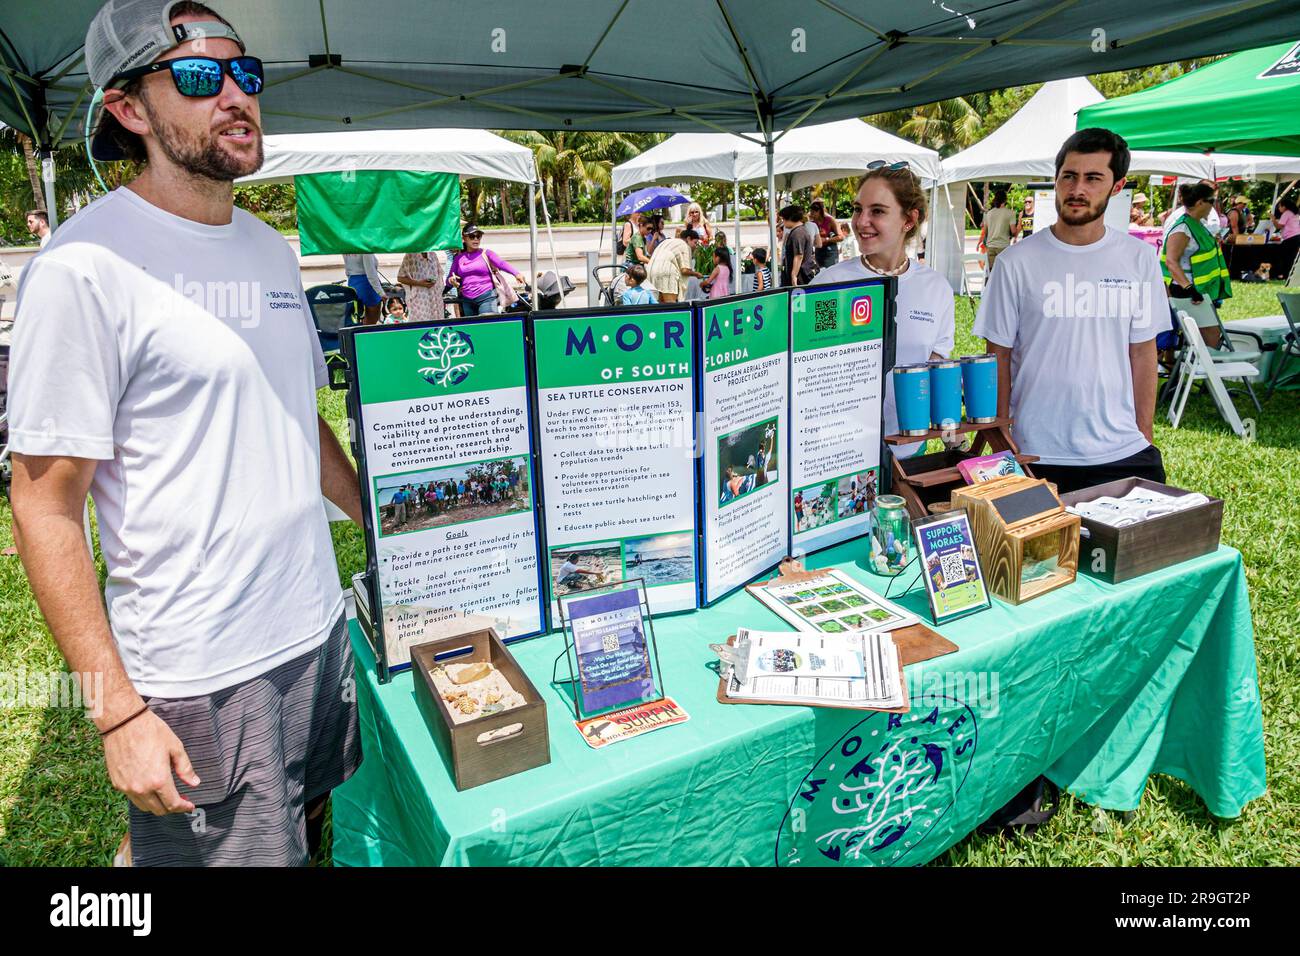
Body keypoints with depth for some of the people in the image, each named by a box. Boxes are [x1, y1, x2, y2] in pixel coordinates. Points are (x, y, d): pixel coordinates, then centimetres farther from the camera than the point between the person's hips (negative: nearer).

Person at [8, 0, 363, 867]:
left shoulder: (272, 249, 7)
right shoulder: (86, 267, -14)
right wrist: (119, 712, -16)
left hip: (320, 626, 7)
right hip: (197, 676, -7)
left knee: (311, 819, 23)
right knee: (228, 850, 9)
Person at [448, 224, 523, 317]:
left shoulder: (486, 253, 3)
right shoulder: (458, 258, 12)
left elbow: (502, 263, -14)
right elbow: (449, 278, 15)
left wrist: (516, 274, -32)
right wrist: (451, 280, -11)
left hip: (486, 298, -4)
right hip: (466, 301, 4)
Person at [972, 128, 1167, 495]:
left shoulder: (1139, 258, 4)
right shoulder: (1017, 262, -4)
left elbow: (1143, 352, 8)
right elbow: (999, 357, -1)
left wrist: (1144, 435, 5)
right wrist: (1001, 443, -3)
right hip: (1037, 454, -2)